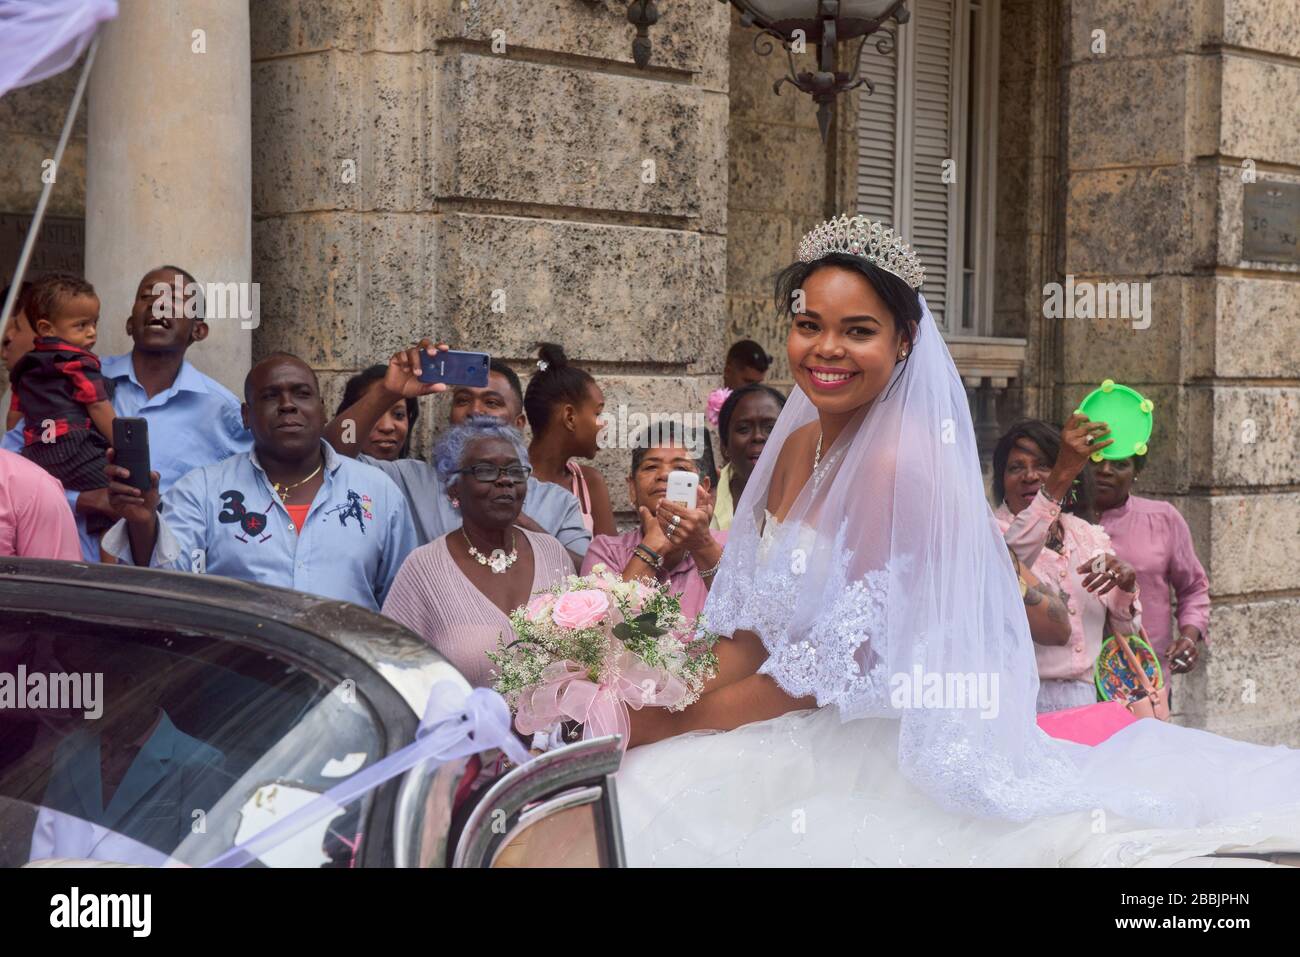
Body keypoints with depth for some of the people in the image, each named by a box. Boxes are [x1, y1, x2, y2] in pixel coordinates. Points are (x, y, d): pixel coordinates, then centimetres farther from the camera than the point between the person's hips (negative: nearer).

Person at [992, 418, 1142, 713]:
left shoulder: (1093, 537, 16)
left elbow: (1126, 630, 18)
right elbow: (1007, 560, -26)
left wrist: (1127, 584, -4)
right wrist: (1060, 479, -33)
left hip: (1087, 701, 5)